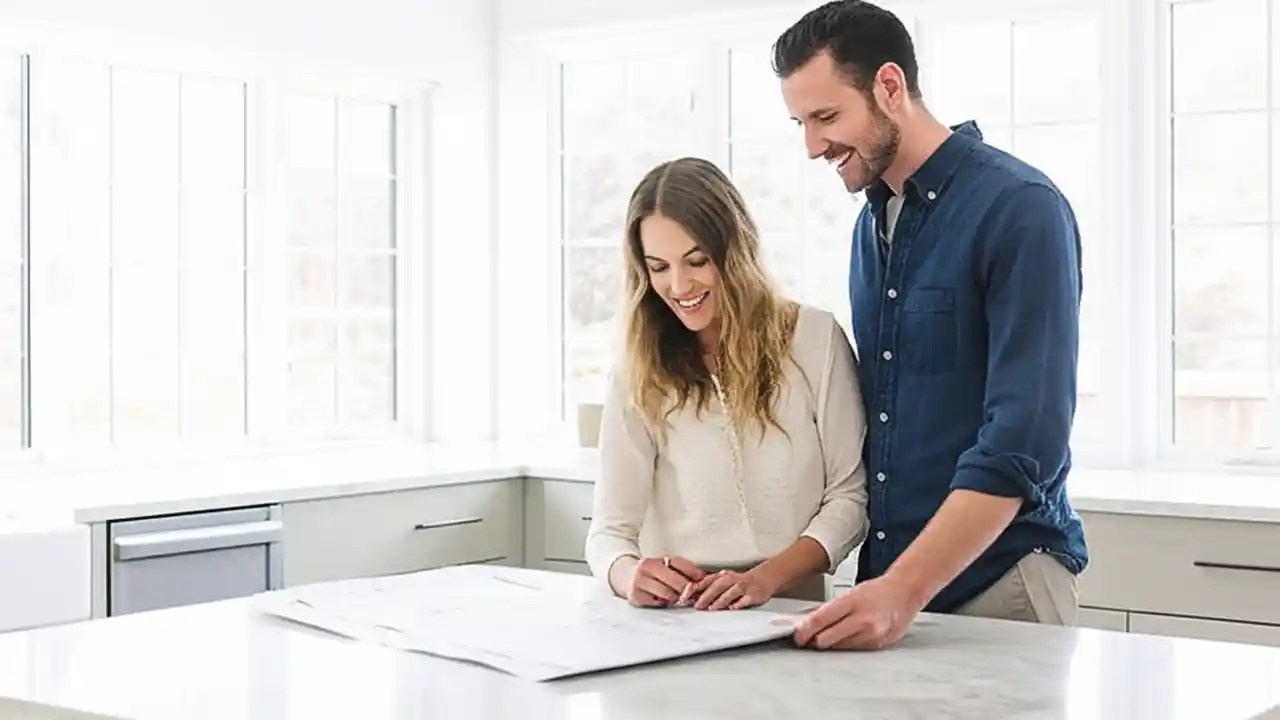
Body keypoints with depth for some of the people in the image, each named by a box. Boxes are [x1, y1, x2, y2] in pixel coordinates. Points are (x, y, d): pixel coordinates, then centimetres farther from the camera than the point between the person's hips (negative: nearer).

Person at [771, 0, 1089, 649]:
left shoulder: (1020, 209, -15)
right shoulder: (872, 220, 9)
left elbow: (1022, 443, -21)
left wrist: (903, 591, -28)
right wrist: (883, 582, 6)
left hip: (999, 579, -6)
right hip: (890, 574, 6)